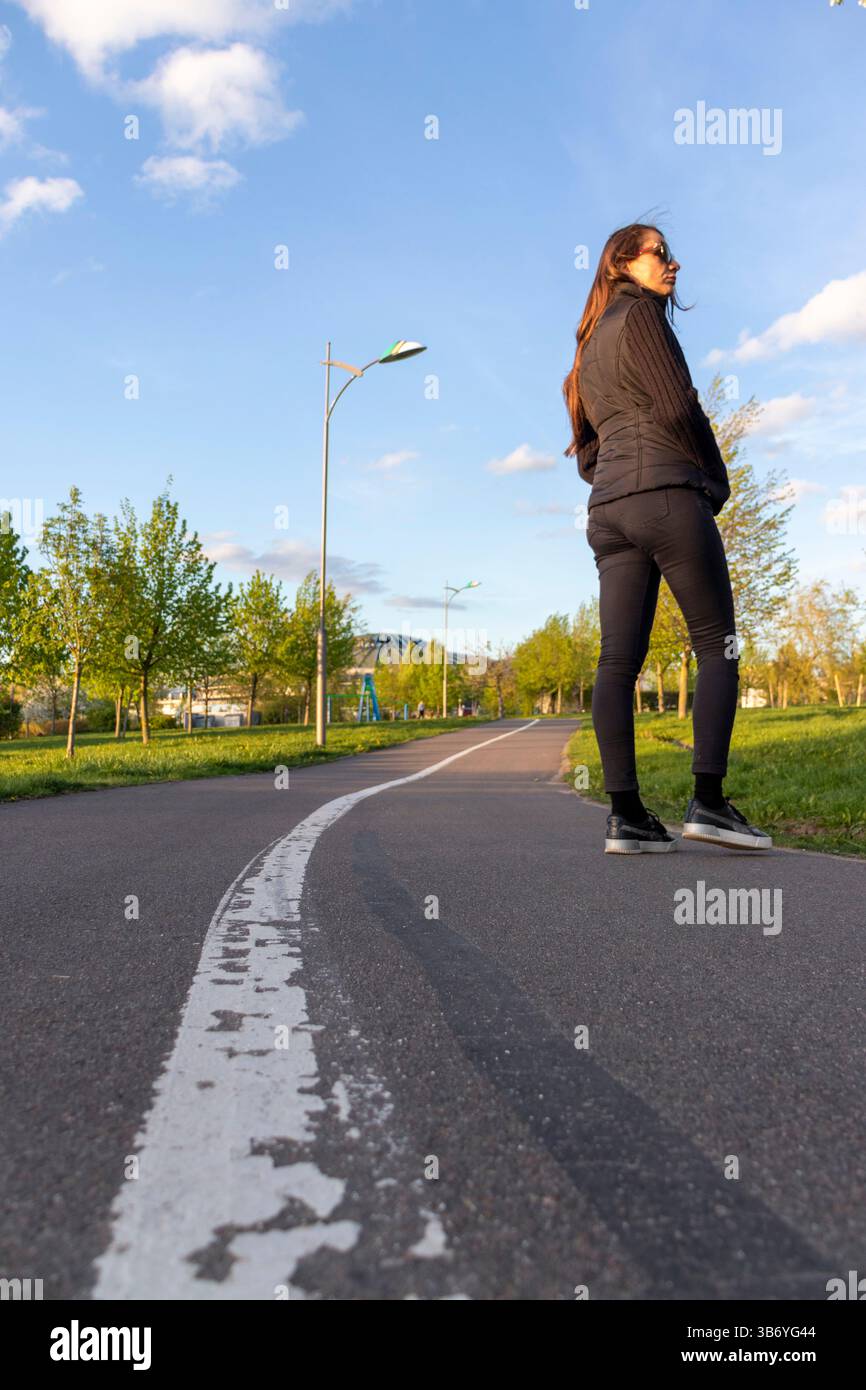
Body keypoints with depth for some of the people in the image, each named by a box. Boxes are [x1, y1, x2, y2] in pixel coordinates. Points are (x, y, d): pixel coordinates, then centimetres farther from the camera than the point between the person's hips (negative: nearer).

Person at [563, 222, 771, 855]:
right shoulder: (641, 315, 4)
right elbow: (678, 408, -7)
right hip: (668, 494, -7)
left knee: (618, 661, -4)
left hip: (608, 510, 8)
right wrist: (717, 481, 4)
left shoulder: (589, 349, 28)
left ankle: (627, 814, -6)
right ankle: (708, 799, -12)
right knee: (718, 647, -3)